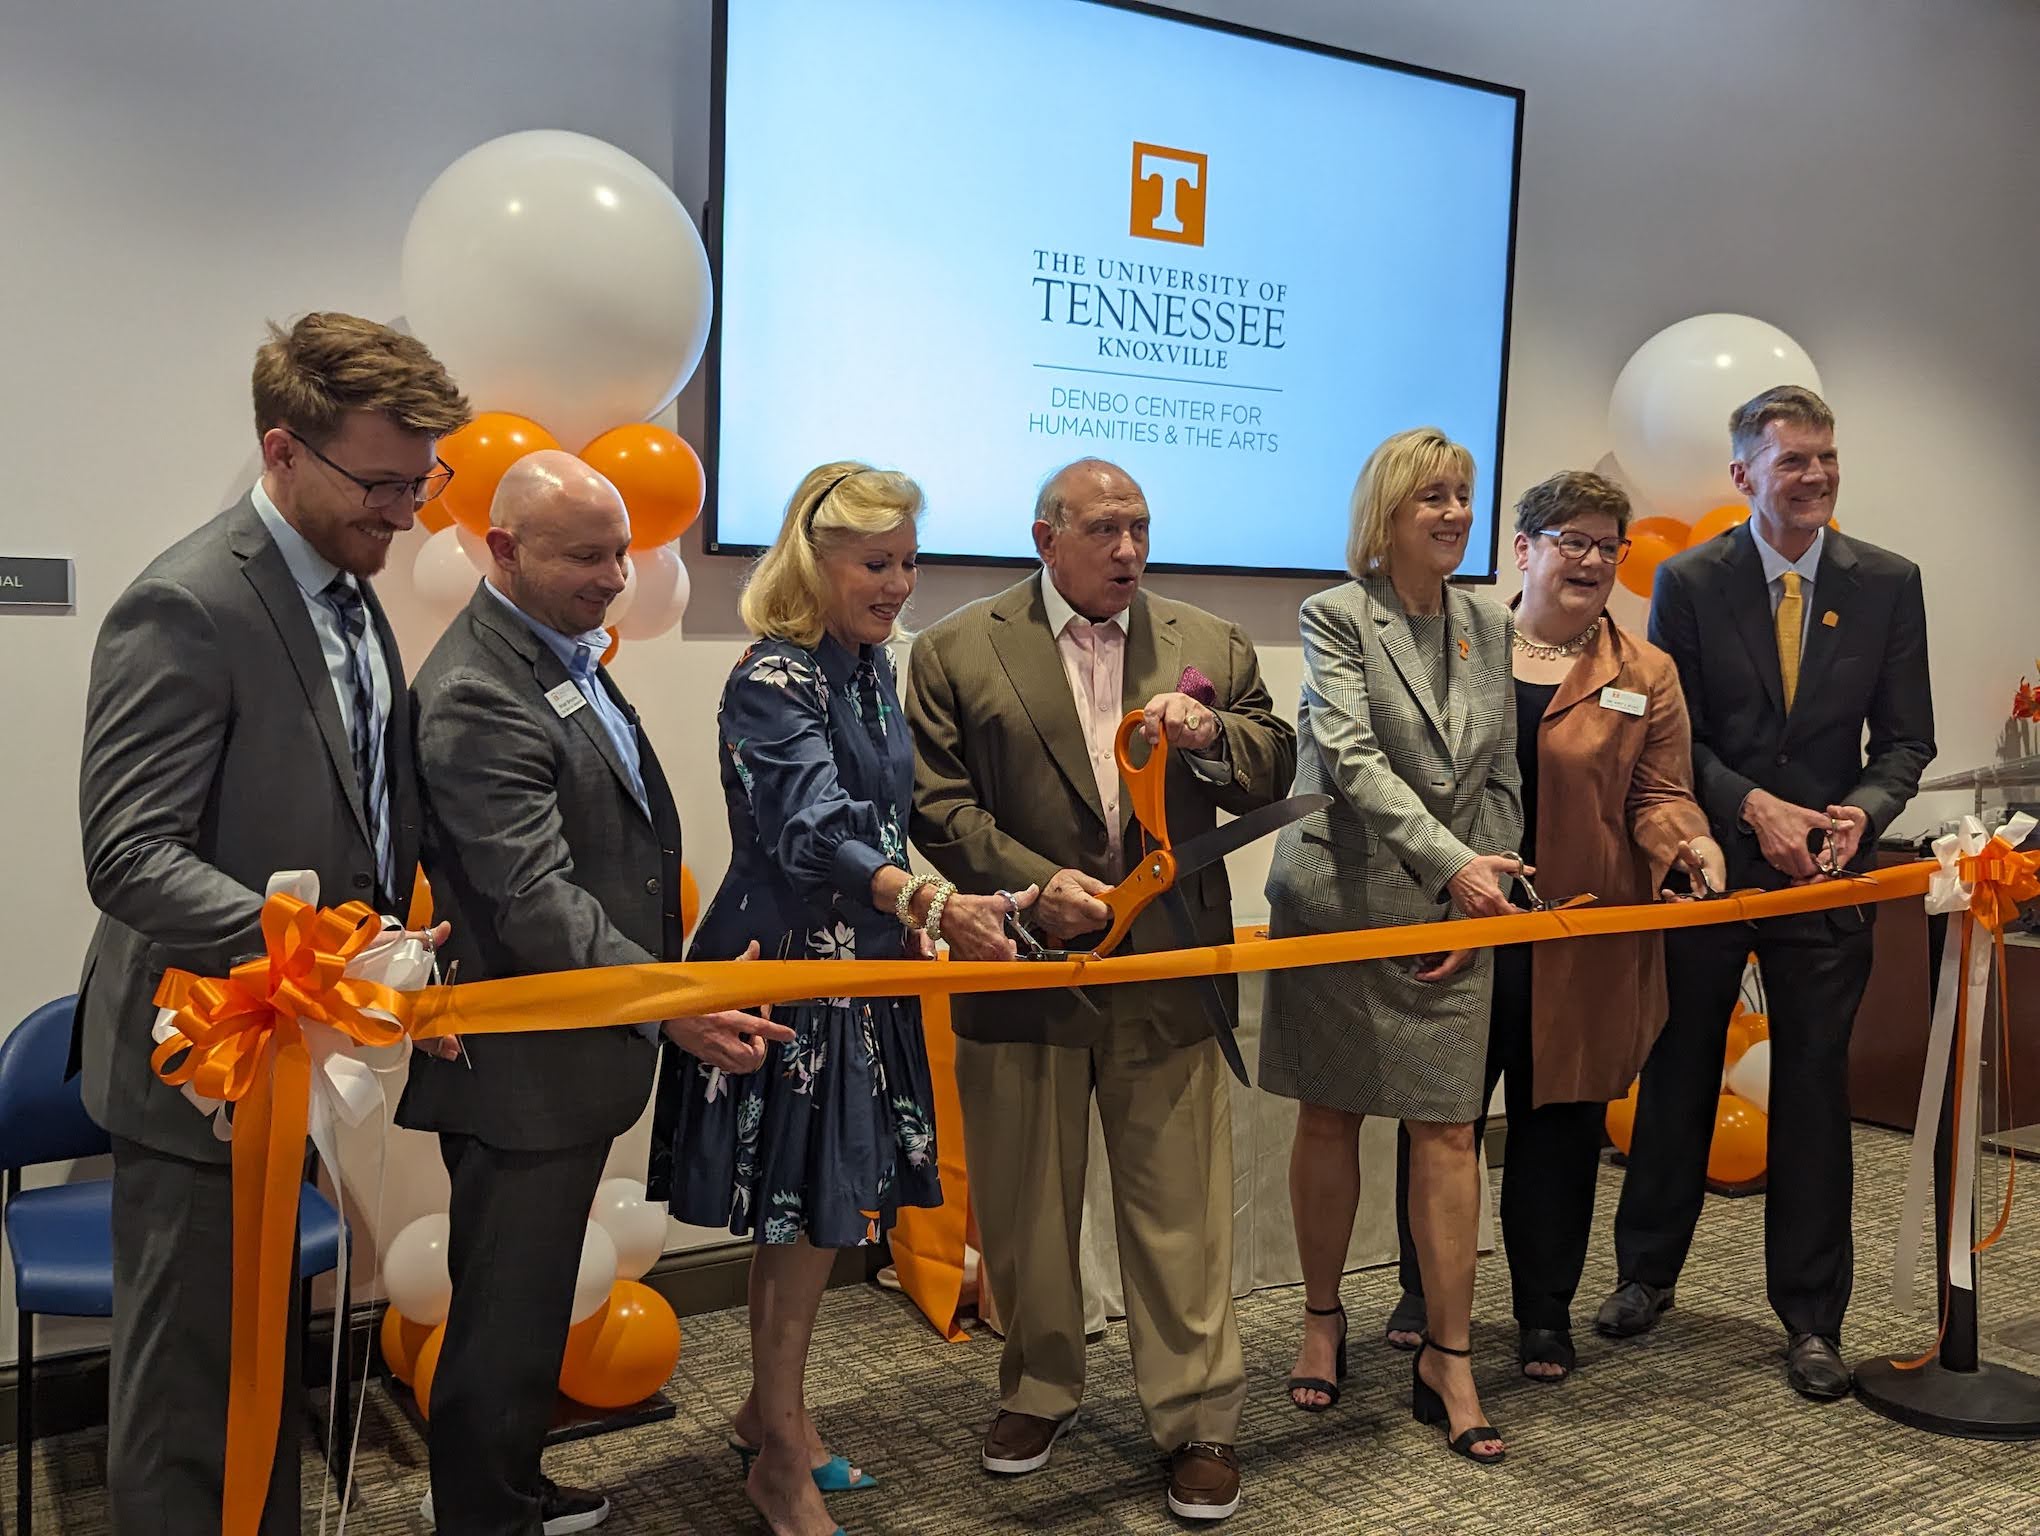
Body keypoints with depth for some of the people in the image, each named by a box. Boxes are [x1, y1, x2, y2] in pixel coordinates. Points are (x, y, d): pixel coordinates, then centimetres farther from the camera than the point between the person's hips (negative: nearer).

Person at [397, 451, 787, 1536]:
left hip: (571, 1049, 10)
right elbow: (533, 899, -27)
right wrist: (670, 1006, -31)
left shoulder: (569, 651, 11)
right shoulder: (476, 696, -22)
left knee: (528, 1298, 23)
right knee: (509, 1312, 5)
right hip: (520, 1070, -10)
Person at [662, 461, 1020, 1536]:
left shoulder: (872, 666, 9)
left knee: (819, 1205, 15)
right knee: (809, 1206, 0)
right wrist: (935, 904, -43)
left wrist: (912, 923, 19)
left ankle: (769, 1413, 32)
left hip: (863, 965, 8)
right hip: (793, 970, -8)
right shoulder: (772, 681, -17)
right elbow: (816, 832, -30)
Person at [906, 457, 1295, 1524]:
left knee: (1179, 1209, 5)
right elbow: (937, 803, -4)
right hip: (1021, 974, 0)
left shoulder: (1214, 647, 8)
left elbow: (1274, 777, 7)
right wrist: (1031, 884, -16)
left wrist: (1211, 736, -13)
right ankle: (1039, 1390, 34)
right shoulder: (956, 652, 1)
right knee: (1026, 1206, 13)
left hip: (1169, 980, 1)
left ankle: (1198, 1419, 19)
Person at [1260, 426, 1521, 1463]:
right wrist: (1450, 862, -24)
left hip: (1451, 915, 3)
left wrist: (1485, 898, 1)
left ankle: (1447, 1359, 11)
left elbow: (1501, 781, 12)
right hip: (1341, 901, -3)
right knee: (1329, 1116, 8)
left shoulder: (1486, 629, 11)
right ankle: (1322, 1322, 27)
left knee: (1448, 1130, 1)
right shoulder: (1337, 616, -4)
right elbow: (1349, 756, -16)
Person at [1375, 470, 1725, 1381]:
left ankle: (1546, 1314, 25)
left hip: (1583, 947, 1)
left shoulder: (1645, 675, 9)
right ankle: (1425, 1297, 27)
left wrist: (1688, 842, -16)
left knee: (1560, 1126, 9)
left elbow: (1658, 796, 6)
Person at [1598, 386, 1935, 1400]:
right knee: (1678, 1075, 12)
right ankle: (1647, 1273, 30)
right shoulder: (1689, 582, -4)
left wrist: (1862, 809, -17)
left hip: (1826, 872, 1)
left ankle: (1811, 1317, 19)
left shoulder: (1887, 584, 1)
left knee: (1815, 1089, 5)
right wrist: (1756, 806, -18)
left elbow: (1905, 739, 2)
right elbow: (1674, 735, -4)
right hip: (1709, 862, 0)